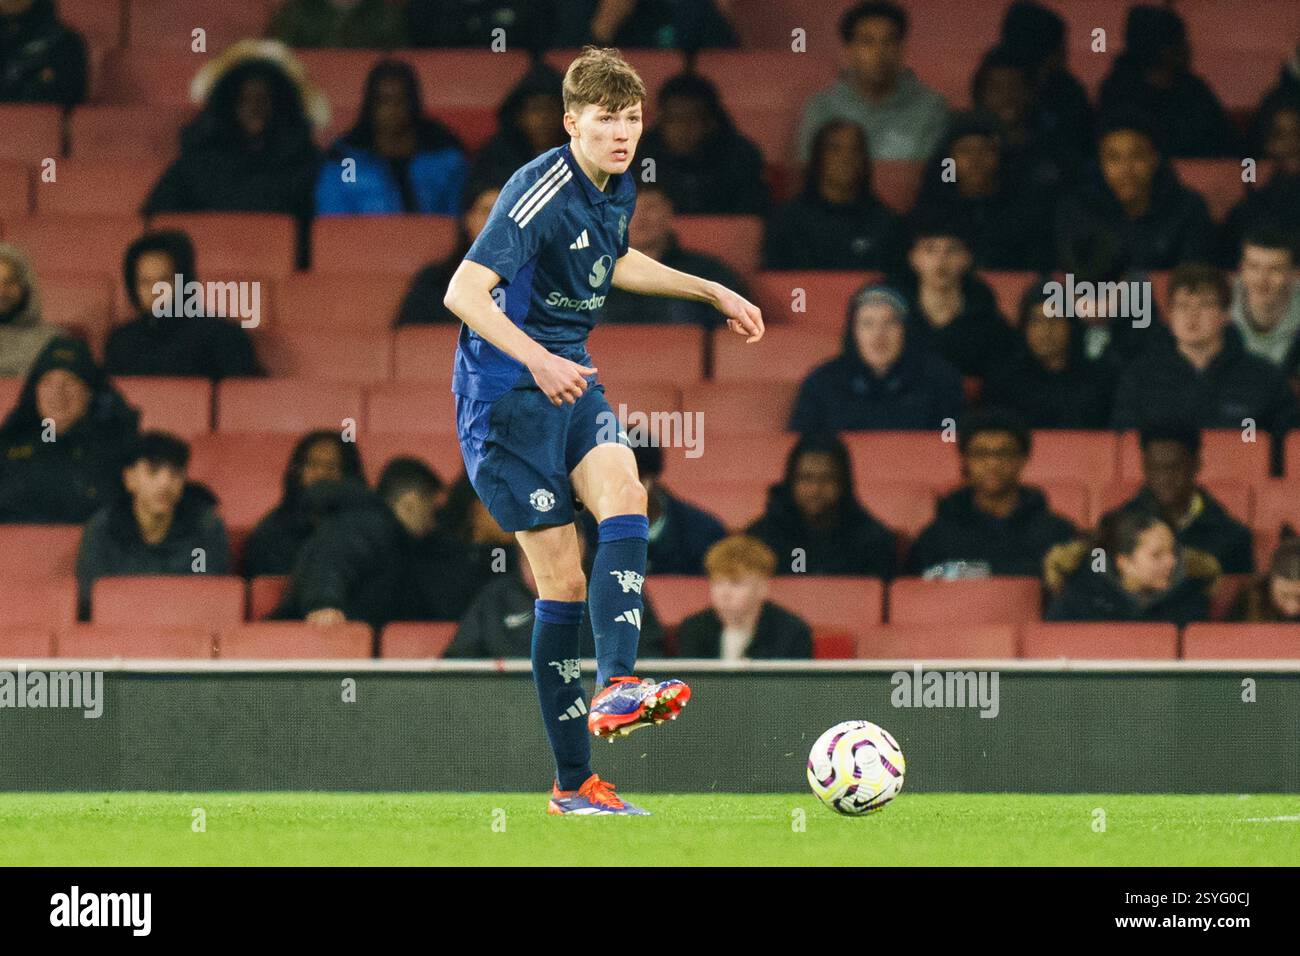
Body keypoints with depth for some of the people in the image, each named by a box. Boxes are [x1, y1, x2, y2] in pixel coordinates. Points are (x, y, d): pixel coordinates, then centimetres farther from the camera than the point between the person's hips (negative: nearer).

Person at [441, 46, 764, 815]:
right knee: (563, 580, -8)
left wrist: (714, 293, 29)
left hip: (570, 378, 7)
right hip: (505, 392, -7)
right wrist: (537, 360, -39)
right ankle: (573, 782, -3)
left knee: (624, 493, -24)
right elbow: (464, 291, -27)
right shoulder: (542, 191, -19)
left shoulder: (619, 190, 7)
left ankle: (616, 686, -35)